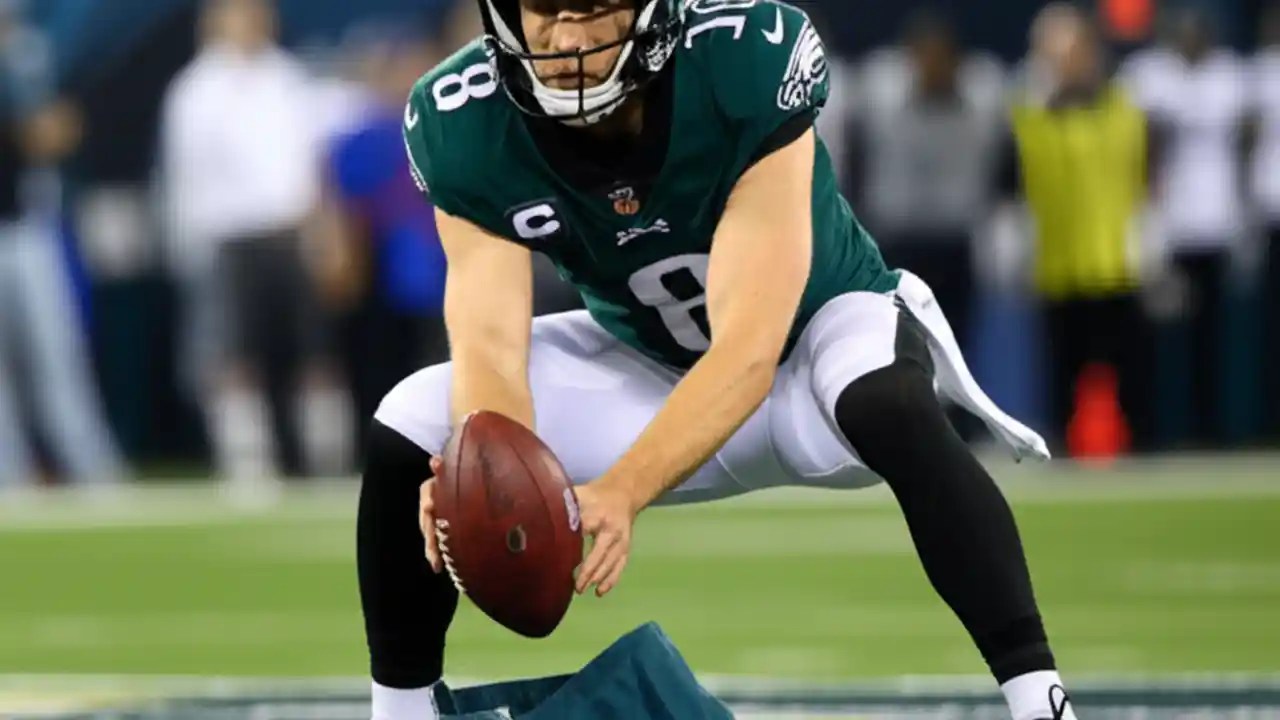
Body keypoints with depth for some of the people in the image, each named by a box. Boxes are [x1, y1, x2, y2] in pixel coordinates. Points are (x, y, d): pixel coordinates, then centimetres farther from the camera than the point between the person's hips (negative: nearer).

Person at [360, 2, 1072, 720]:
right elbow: (490, 351, -29)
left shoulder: (747, 62, -34)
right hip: (645, 364, 4)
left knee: (886, 405, -37)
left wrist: (619, 492, -55)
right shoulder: (464, 123, -24)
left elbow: (751, 347, -39)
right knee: (408, 434, -15)